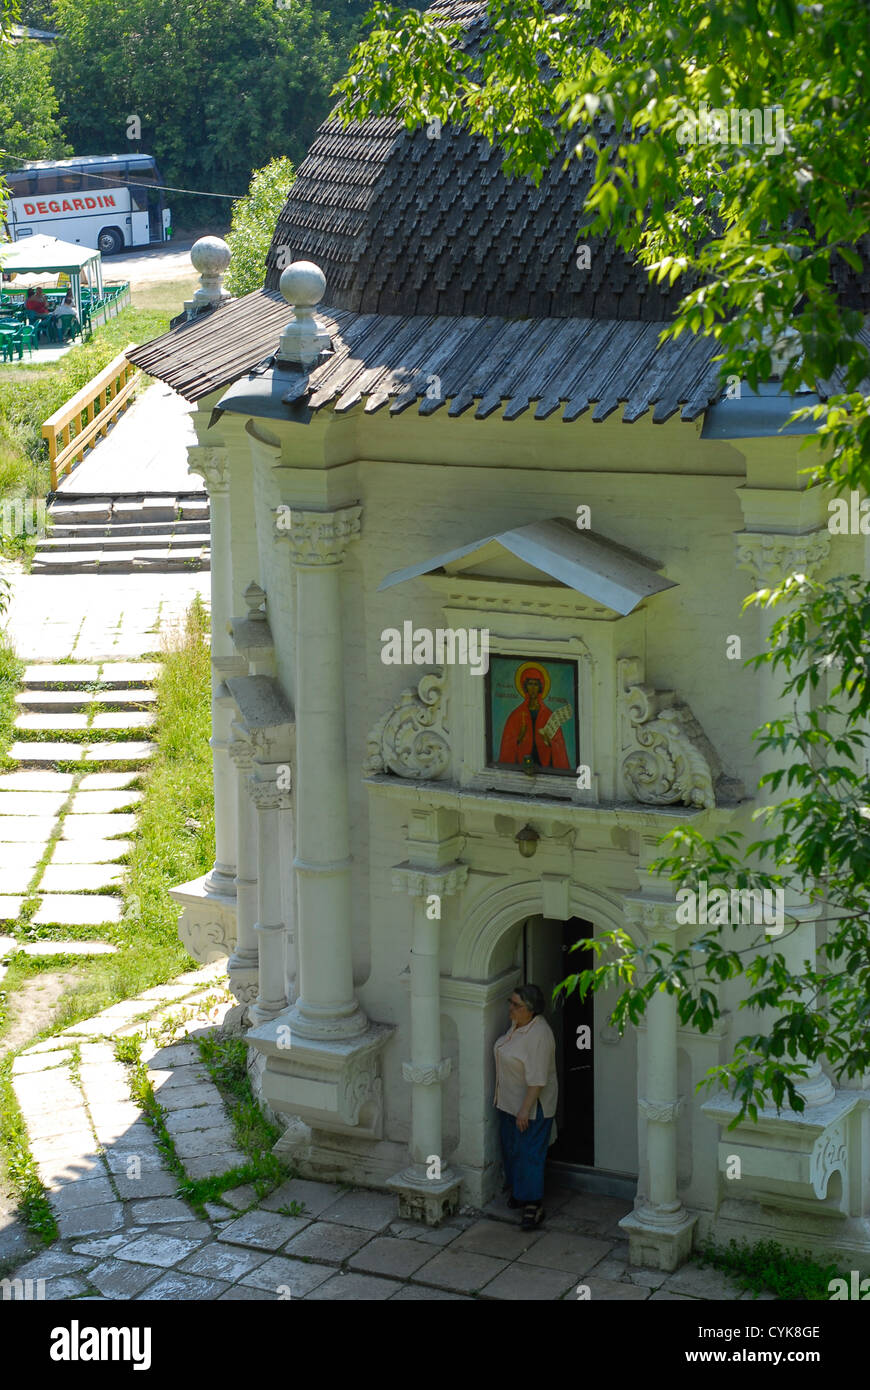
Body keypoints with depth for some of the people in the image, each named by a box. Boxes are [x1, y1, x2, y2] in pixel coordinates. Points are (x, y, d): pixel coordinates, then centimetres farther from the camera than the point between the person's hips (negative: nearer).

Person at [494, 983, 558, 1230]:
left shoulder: (539, 1035, -27)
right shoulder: (517, 1024, 2)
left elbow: (537, 1079, -27)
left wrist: (525, 1109, -26)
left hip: (532, 1104, -9)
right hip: (509, 1101, 9)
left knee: (529, 1153, -4)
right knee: (511, 1148, 19)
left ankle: (534, 1205, 3)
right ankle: (519, 1191, 34)